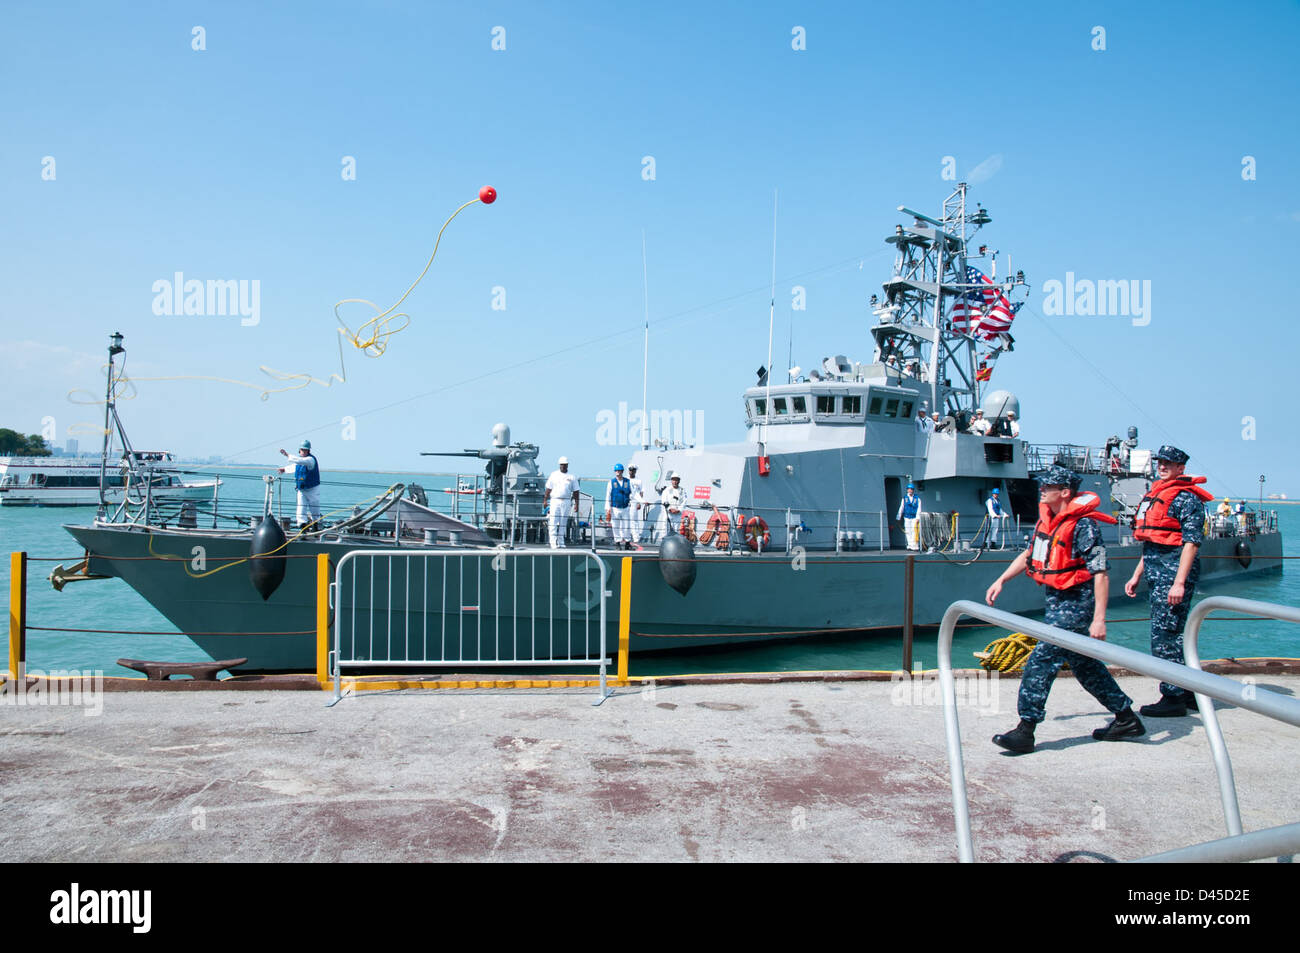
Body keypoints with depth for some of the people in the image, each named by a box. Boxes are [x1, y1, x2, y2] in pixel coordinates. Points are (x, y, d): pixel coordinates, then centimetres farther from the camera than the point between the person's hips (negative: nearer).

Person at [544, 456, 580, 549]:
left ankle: (561, 543, 13)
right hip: (555, 501, -1)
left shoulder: (572, 477, 7)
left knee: (563, 524, 5)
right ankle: (553, 543, -10)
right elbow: (548, 489, 7)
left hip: (566, 502, 1)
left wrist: (576, 504, 0)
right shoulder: (553, 475, 6)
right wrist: (545, 500, 0)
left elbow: (575, 491, 7)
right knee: (553, 523, -9)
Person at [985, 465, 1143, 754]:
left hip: (1075, 603, -9)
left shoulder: (1083, 525, -18)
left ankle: (1025, 731, -8)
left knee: (1041, 661, -12)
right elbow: (1030, 553, 23)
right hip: (1056, 600, 9)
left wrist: (1099, 619, -26)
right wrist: (1001, 580, 19)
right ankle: (1127, 719, 31)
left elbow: (1100, 575, -21)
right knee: (1084, 664, 18)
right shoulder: (1047, 518, 8)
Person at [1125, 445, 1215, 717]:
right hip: (1156, 570, 9)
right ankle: (1189, 693, 23)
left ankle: (1173, 698, -3)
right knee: (1173, 633, 14)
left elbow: (1192, 541, -17)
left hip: (1174, 570, -9)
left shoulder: (1186, 498, -9)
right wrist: (1137, 575, 22)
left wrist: (1179, 582, -24)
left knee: (1164, 634, -9)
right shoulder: (1156, 494, 19)